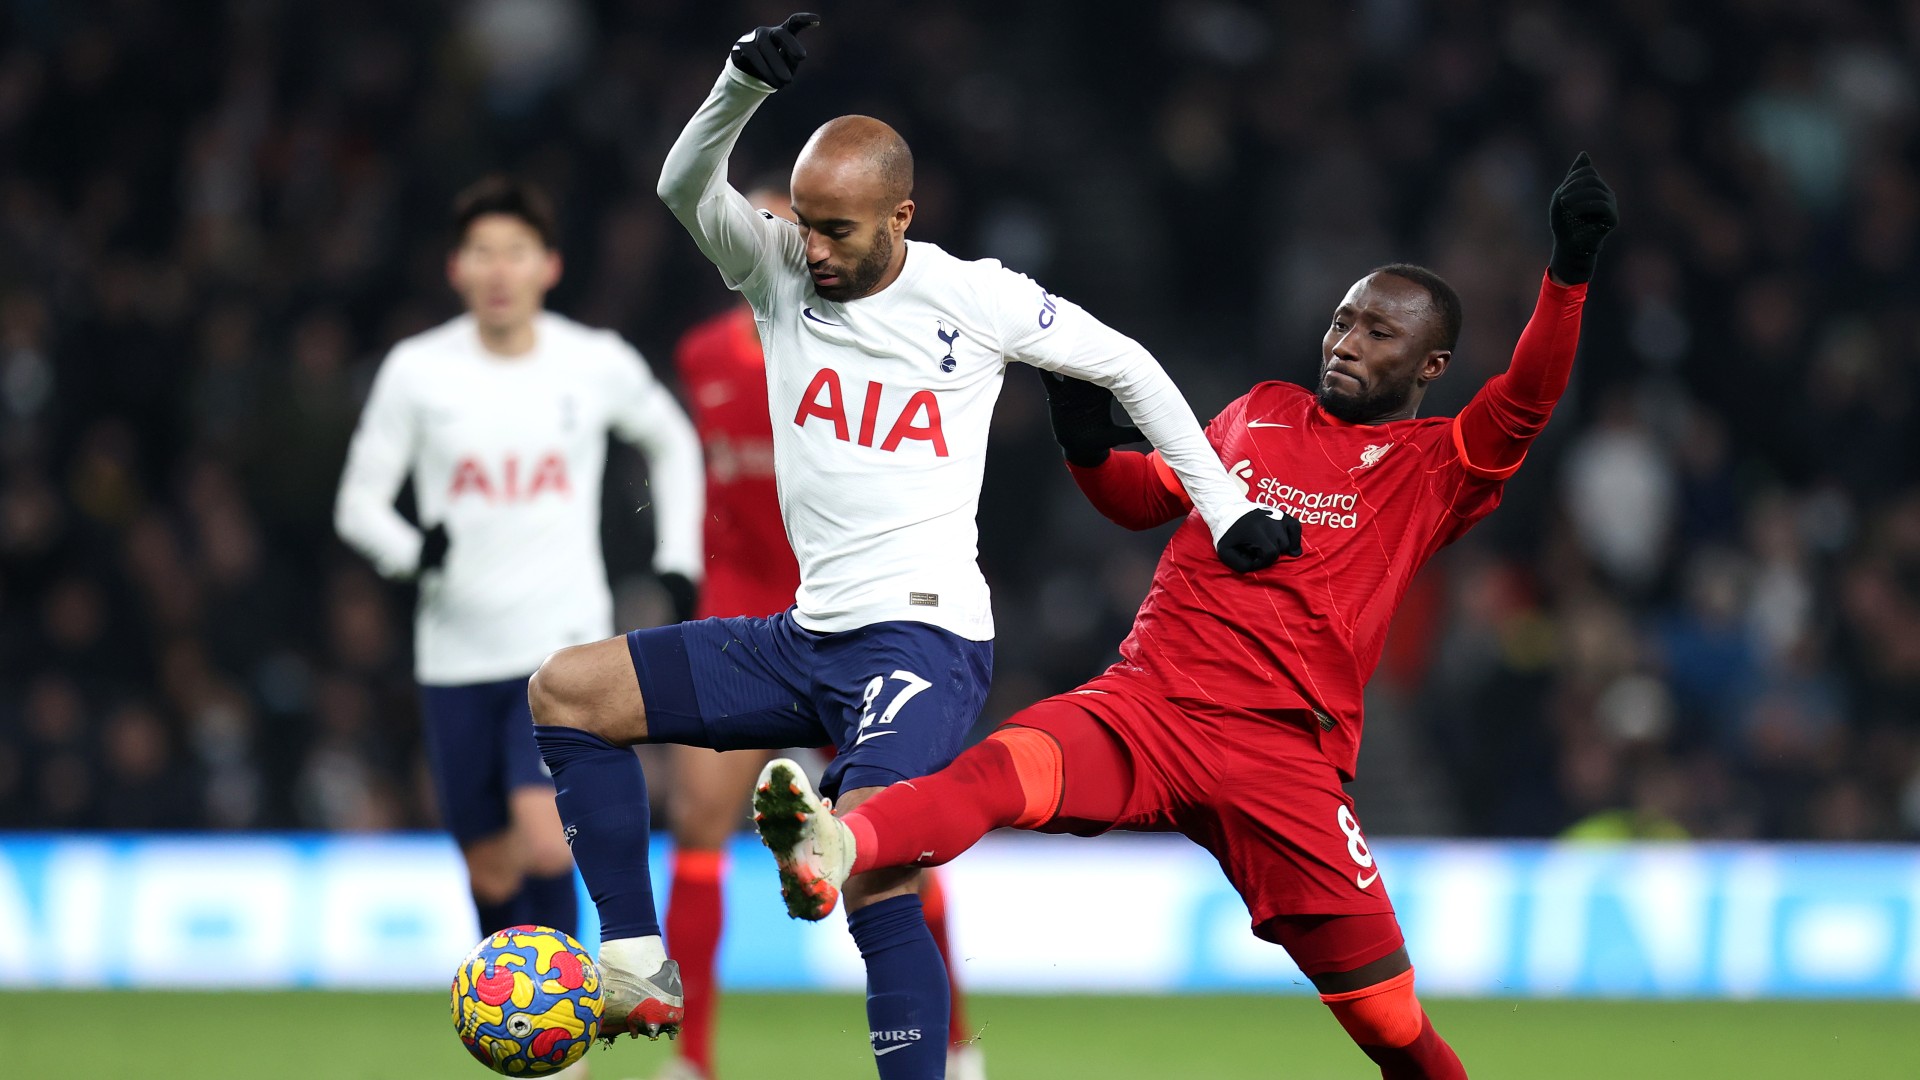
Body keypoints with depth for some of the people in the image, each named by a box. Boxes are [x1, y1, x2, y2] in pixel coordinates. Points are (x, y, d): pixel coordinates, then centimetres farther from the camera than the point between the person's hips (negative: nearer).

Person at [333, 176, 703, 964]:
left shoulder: (599, 365, 0)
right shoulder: (418, 370, -2)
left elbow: (672, 443, 20)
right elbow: (358, 502, 2)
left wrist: (678, 559, 11)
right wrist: (411, 550, -19)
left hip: (565, 642, -1)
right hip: (457, 655, 1)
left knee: (544, 844, -21)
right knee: (491, 874, 8)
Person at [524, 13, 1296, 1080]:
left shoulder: (975, 299, -4)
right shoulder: (778, 266, 5)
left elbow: (1128, 366, 8)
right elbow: (687, 189, -13)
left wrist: (1228, 511, 6)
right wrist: (746, 86, -31)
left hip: (925, 635, -6)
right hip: (810, 635, 6)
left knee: (872, 872, -26)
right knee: (567, 689, 1)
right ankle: (638, 968, -5)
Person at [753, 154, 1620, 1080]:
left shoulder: (1434, 468, 12)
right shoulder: (1262, 413, 25)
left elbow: (1524, 404, -5)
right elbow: (1147, 496, 34)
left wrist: (1569, 274, -17)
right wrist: (1088, 450, 12)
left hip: (1285, 754, -2)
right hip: (1142, 708, 2)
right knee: (1001, 770, -31)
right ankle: (834, 851, -57)